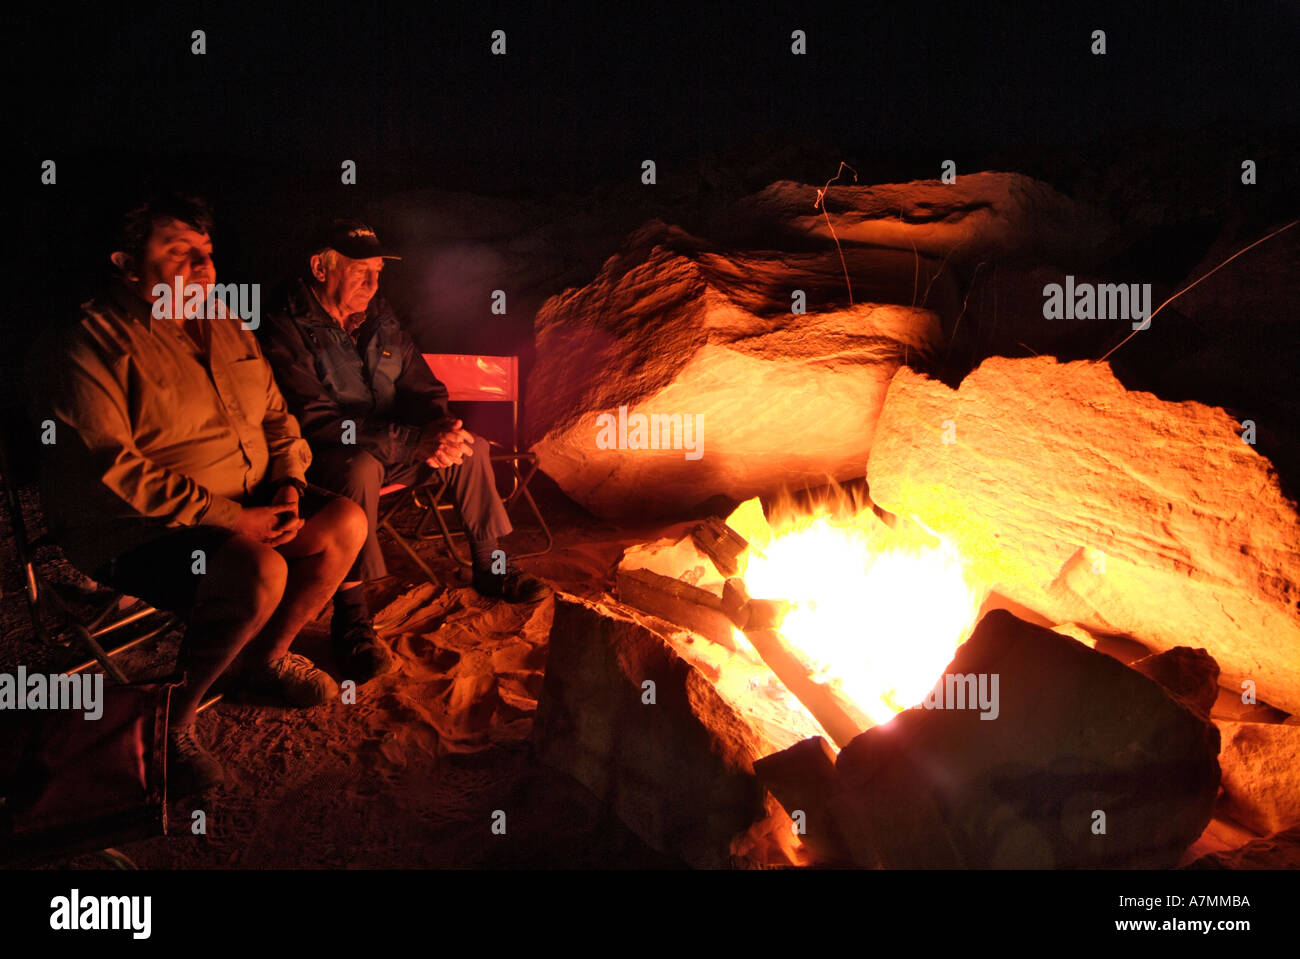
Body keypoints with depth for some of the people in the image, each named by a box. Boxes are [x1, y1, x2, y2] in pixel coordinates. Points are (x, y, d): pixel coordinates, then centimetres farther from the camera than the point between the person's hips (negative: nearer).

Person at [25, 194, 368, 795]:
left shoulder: (225, 324, 11)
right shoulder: (86, 345, -15)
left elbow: (276, 415, 19)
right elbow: (110, 472, -24)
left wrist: (288, 484, -3)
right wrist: (230, 519, -25)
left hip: (245, 506, 8)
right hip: (134, 533, -8)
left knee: (345, 522, -7)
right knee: (261, 572, -32)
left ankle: (265, 656, 15)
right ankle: (171, 721, -11)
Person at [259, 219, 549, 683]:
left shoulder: (379, 315, 5)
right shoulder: (286, 328, -18)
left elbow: (421, 385, 10)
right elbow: (314, 421, -26)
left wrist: (439, 426, -17)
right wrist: (415, 440, -32)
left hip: (391, 444, 7)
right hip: (325, 454, -7)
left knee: (471, 446, -7)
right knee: (359, 468, -38)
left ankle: (490, 567, 9)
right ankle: (350, 616, -33)